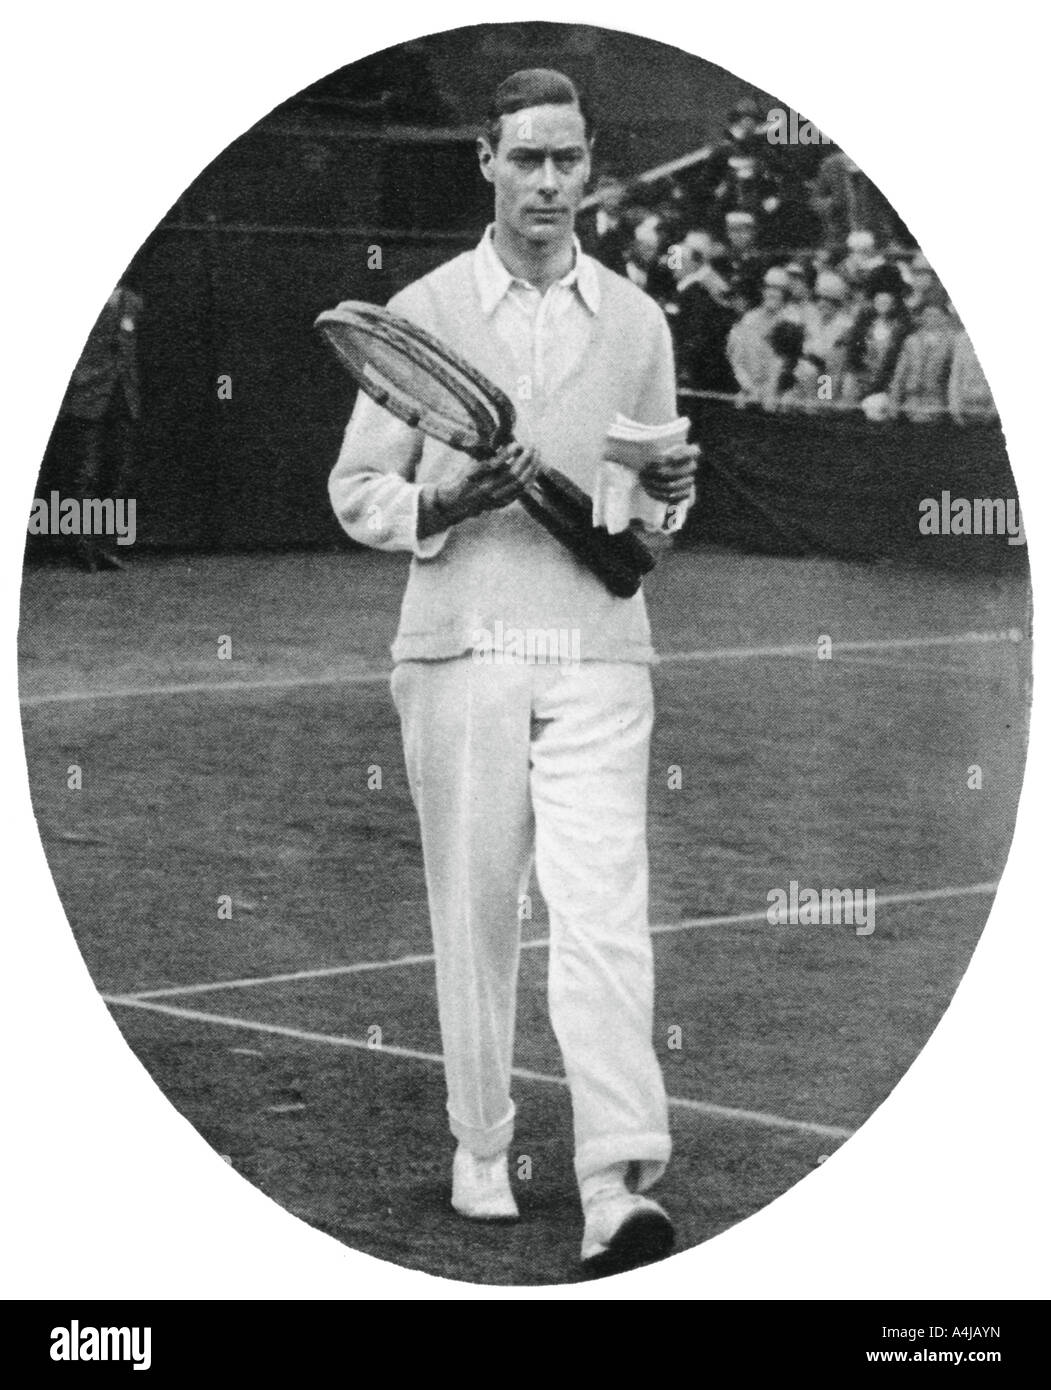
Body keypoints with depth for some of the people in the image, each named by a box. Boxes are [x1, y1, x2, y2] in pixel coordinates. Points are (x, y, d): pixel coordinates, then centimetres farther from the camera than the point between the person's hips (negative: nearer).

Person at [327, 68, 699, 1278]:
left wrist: (670, 486, -2)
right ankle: (480, 1152, 20)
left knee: (602, 912, -12)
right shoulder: (420, 312, 6)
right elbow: (355, 491, 6)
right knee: (473, 914, 5)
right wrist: (451, 505, -13)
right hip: (462, 652, 0)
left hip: (599, 654, 1)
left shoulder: (637, 321, 13)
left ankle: (618, 1192, -20)